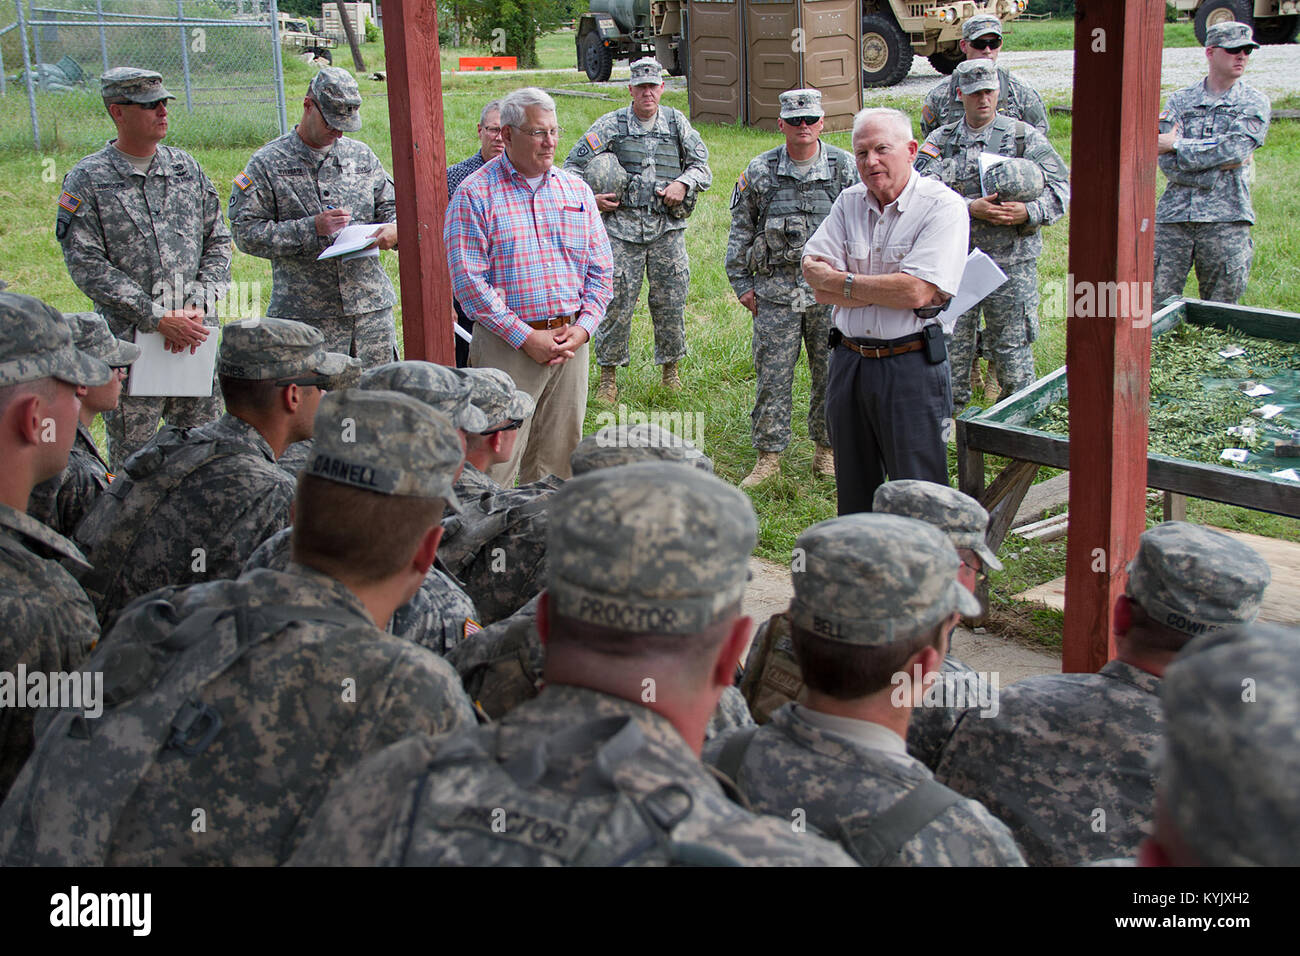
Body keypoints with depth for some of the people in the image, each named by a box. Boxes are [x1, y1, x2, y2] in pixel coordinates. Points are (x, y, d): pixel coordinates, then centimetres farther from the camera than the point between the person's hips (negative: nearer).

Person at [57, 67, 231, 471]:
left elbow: (218, 241, 12)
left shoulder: (187, 168, 11)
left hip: (196, 332, 4)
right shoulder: (86, 180, -2)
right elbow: (86, 264, -9)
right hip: (129, 339, -4)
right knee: (132, 458, 2)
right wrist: (158, 318, -15)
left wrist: (200, 306, -5)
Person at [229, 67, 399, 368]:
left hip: (372, 307, 4)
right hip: (307, 315, -4)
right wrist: (312, 228, -15)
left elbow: (391, 206, 20)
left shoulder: (361, 156, 14)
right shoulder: (268, 163, 1)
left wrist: (394, 229, -5)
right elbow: (246, 233, -6)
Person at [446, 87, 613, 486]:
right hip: (508, 345, -5)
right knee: (498, 461, -5)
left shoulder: (576, 190, 11)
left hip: (571, 341, 5)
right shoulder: (475, 195, -4)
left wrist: (582, 328, -3)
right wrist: (525, 337, -14)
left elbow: (601, 269, 13)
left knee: (557, 458, 11)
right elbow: (468, 279, -11)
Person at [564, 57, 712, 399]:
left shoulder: (676, 122, 9)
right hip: (621, 225, -2)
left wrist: (683, 183, -7)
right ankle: (608, 374, 10)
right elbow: (574, 164, 7)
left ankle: (670, 368, 22)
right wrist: (590, 198, -6)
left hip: (667, 227, 2)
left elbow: (703, 163, 12)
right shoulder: (611, 124, 3)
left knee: (671, 300, 5)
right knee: (616, 301, -2)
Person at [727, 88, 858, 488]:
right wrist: (741, 283, 6)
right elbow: (740, 230, 9)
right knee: (772, 376, 1)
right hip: (775, 291, 0)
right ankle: (768, 456, 11)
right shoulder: (759, 172, 3)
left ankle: (827, 450, 22)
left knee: (831, 373, 7)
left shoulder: (845, 168, 2)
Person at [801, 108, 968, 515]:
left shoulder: (942, 206, -10)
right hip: (849, 362, 6)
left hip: (911, 366, -6)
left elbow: (916, 291, -19)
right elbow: (814, 274, -2)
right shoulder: (849, 203, 8)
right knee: (854, 489, 17)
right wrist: (884, 290, -14)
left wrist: (844, 282, -7)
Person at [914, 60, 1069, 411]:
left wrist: (1028, 212, -21)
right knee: (950, 347, 6)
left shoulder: (1024, 136, 4)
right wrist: (971, 208, -20)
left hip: (1011, 264, -1)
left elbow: (1060, 187, -2)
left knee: (1013, 349, 2)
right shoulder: (940, 141, 8)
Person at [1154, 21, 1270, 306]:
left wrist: (1177, 145, -8)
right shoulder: (1180, 100, 10)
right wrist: (1219, 166, -11)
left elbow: (1235, 147, -12)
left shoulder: (1254, 103, 7)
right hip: (1174, 216, 1)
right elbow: (1167, 163, -3)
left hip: (1226, 219, -1)